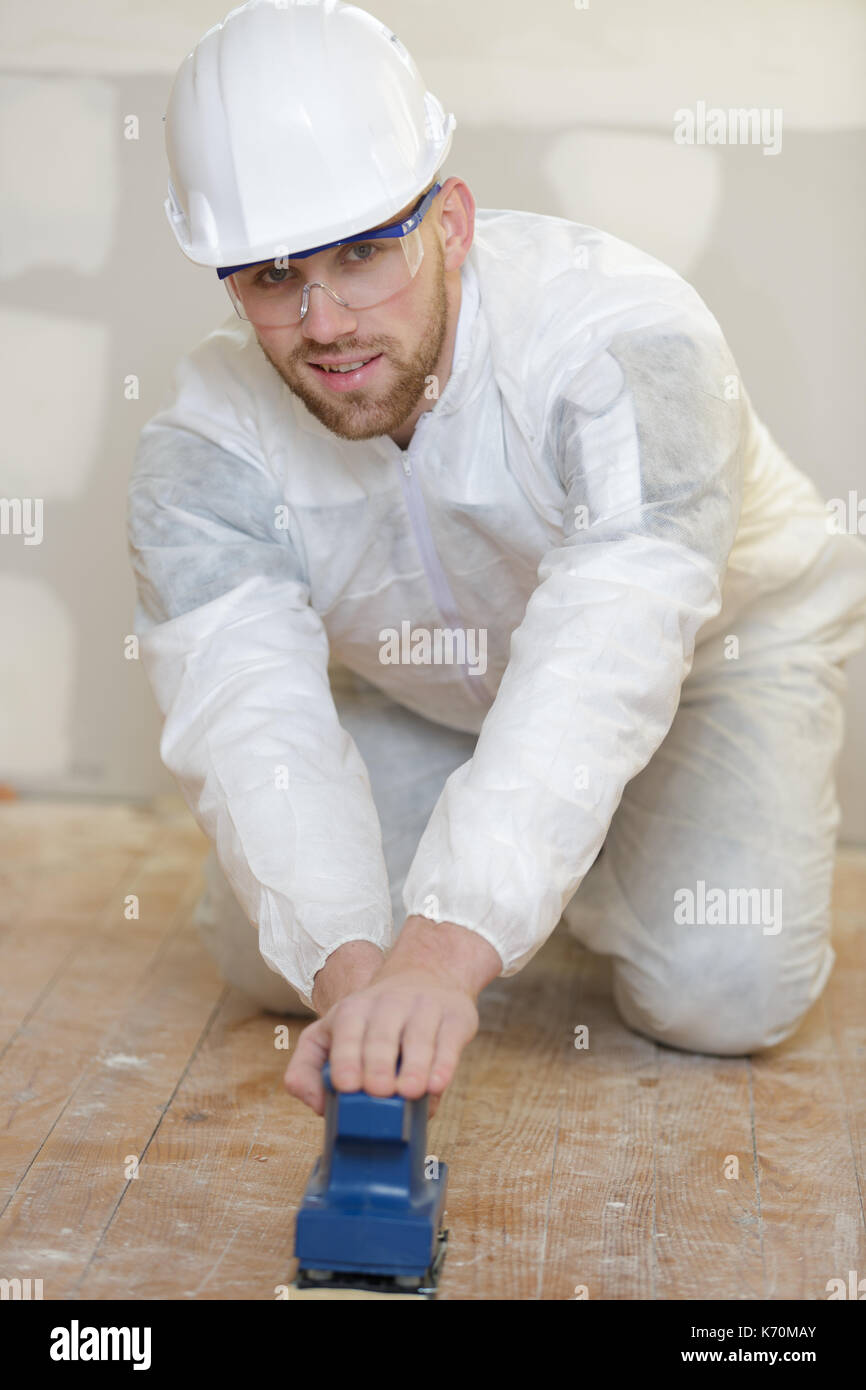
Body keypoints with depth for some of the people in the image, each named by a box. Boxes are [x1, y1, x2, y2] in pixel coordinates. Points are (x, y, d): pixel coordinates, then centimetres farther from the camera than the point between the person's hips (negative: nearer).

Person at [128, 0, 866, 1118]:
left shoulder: (625, 342, -38)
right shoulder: (204, 446, -26)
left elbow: (604, 662, -52)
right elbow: (251, 718, -37)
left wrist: (441, 954, -64)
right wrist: (348, 964, -56)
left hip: (715, 643, -3)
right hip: (425, 689, 3)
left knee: (722, 992, -21)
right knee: (267, 956, -8)